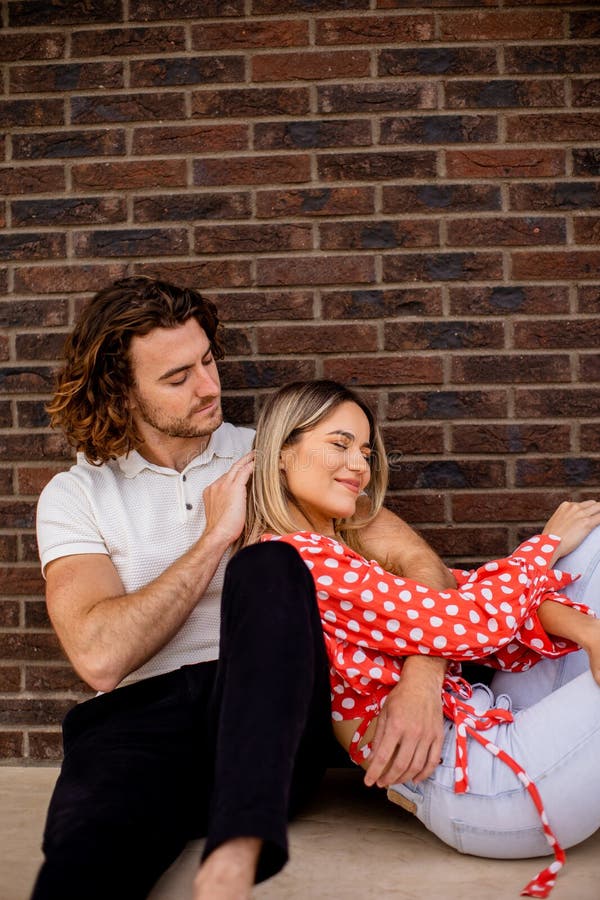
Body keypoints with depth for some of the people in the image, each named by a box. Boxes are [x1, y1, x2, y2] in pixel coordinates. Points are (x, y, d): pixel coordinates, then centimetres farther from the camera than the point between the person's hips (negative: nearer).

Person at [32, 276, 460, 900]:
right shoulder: (75, 496, 7)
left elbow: (417, 560, 2)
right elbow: (100, 657, -10)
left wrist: (422, 680, -18)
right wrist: (216, 535, -7)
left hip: (268, 717, 4)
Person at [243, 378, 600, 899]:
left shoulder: (345, 554, 16)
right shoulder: (296, 558, -14)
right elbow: (469, 623, -14)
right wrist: (548, 545, 2)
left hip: (483, 719, 10)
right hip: (479, 778, -10)